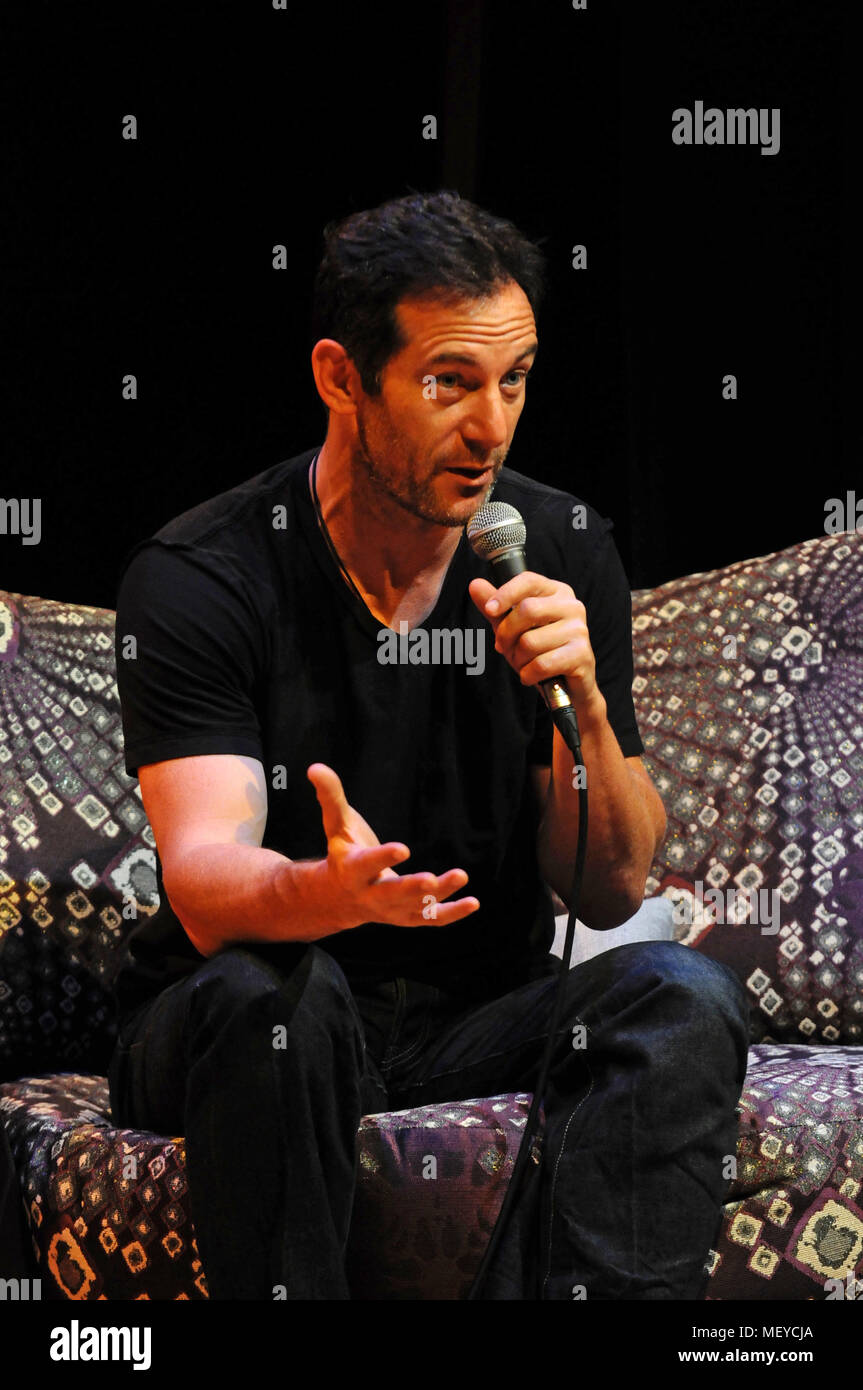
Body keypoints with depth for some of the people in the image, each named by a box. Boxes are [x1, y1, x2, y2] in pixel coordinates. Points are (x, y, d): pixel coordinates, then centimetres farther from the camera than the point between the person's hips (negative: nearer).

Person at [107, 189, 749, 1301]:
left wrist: (585, 705, -22)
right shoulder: (195, 576, -13)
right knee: (275, 991, -36)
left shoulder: (564, 553, -1)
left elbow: (611, 894, -3)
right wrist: (328, 893, -48)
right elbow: (205, 884, -25)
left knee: (682, 995, -24)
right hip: (242, 1031, -3)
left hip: (477, 1022, 3)